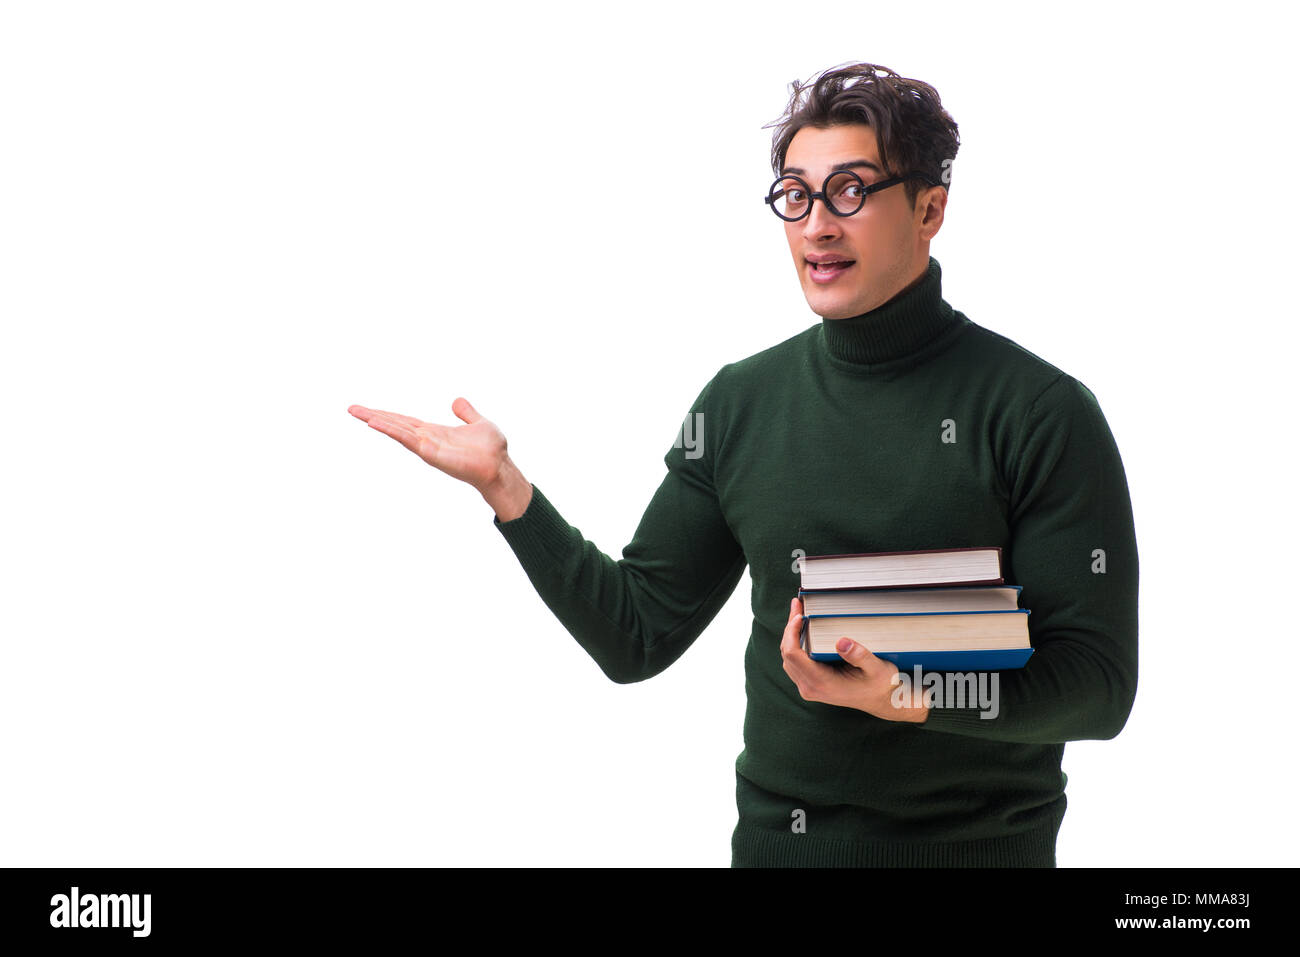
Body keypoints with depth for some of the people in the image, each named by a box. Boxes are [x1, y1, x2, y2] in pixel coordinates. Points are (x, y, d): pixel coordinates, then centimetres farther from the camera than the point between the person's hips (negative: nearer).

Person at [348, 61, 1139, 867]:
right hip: (774, 835, 4)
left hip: (975, 845, -3)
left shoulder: (1044, 414, -12)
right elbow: (637, 637, 2)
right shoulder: (741, 402, 1)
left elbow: (1100, 682, -15)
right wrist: (504, 486, -8)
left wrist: (911, 696, -29)